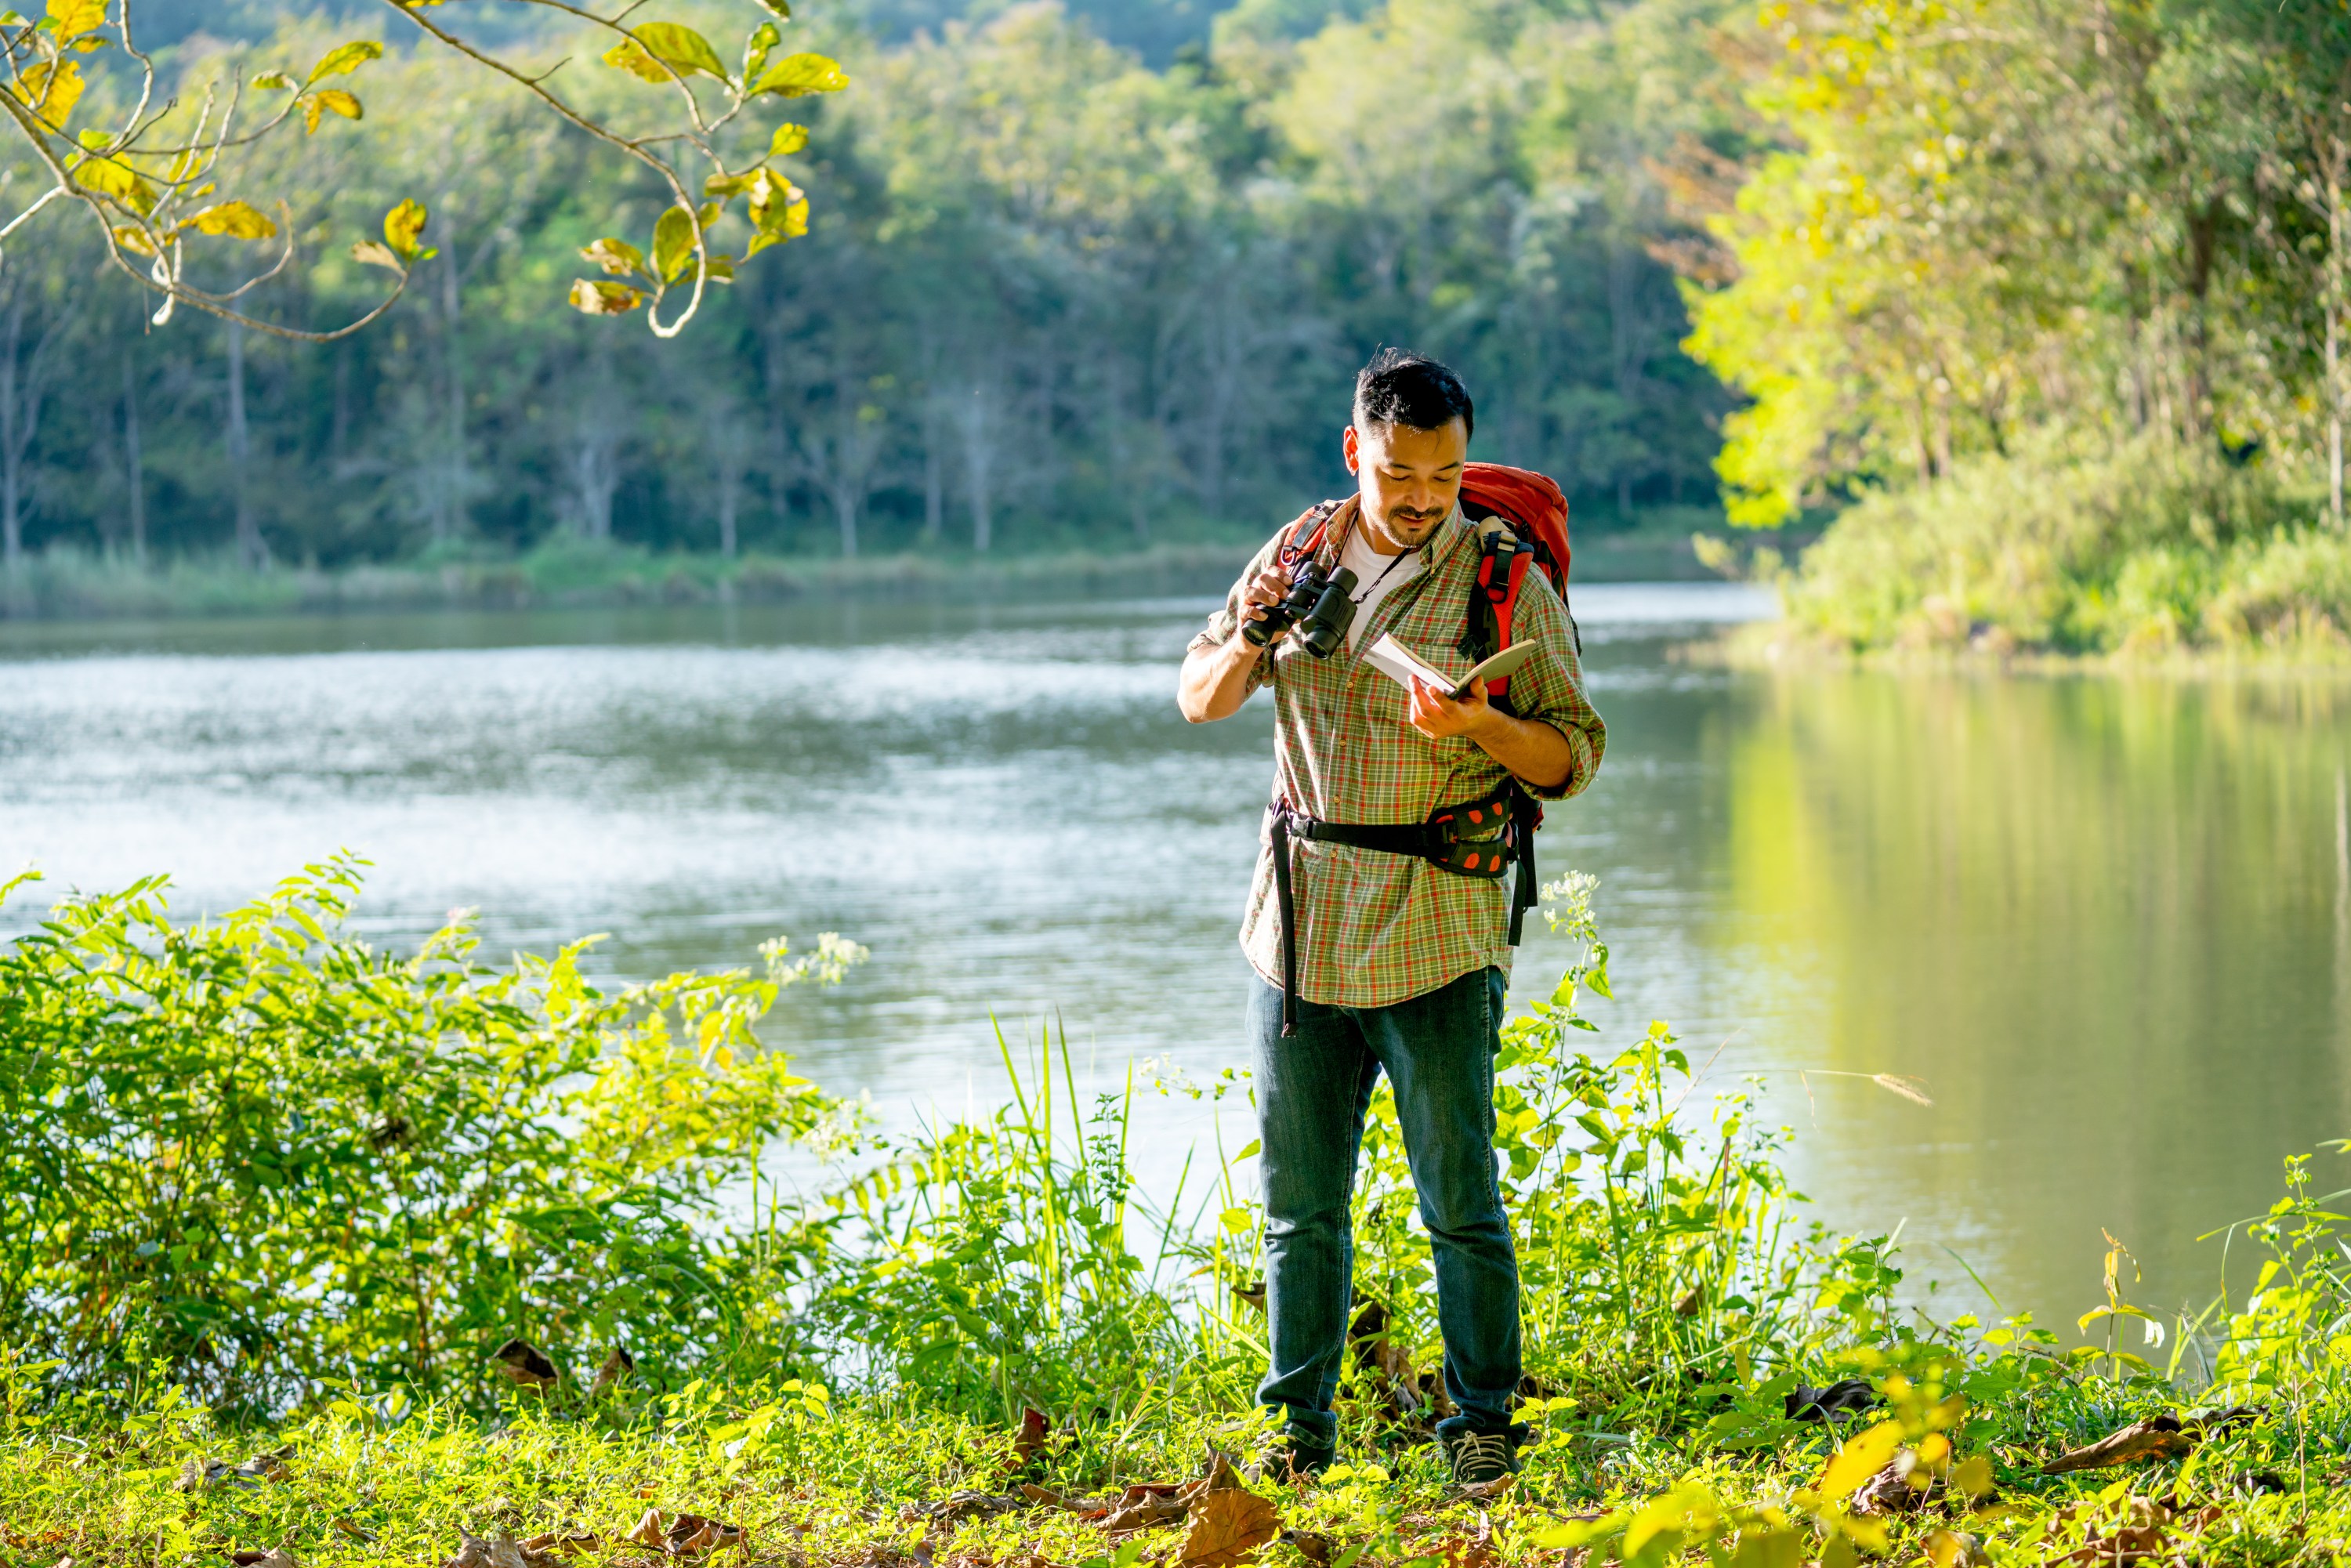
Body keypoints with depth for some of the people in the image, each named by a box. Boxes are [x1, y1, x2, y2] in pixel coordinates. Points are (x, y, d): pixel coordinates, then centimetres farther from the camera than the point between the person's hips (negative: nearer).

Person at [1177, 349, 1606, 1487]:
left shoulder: (1505, 580, -4)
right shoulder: (1302, 552, 7)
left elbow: (1572, 758, -3)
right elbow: (1198, 701, 13)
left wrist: (1477, 723, -22)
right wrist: (1247, 641, -9)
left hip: (1435, 930, -4)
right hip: (1300, 918, 4)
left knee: (1460, 1200, -3)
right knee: (1300, 1200, 8)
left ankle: (1483, 1426, 8)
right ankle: (1300, 1428, 17)